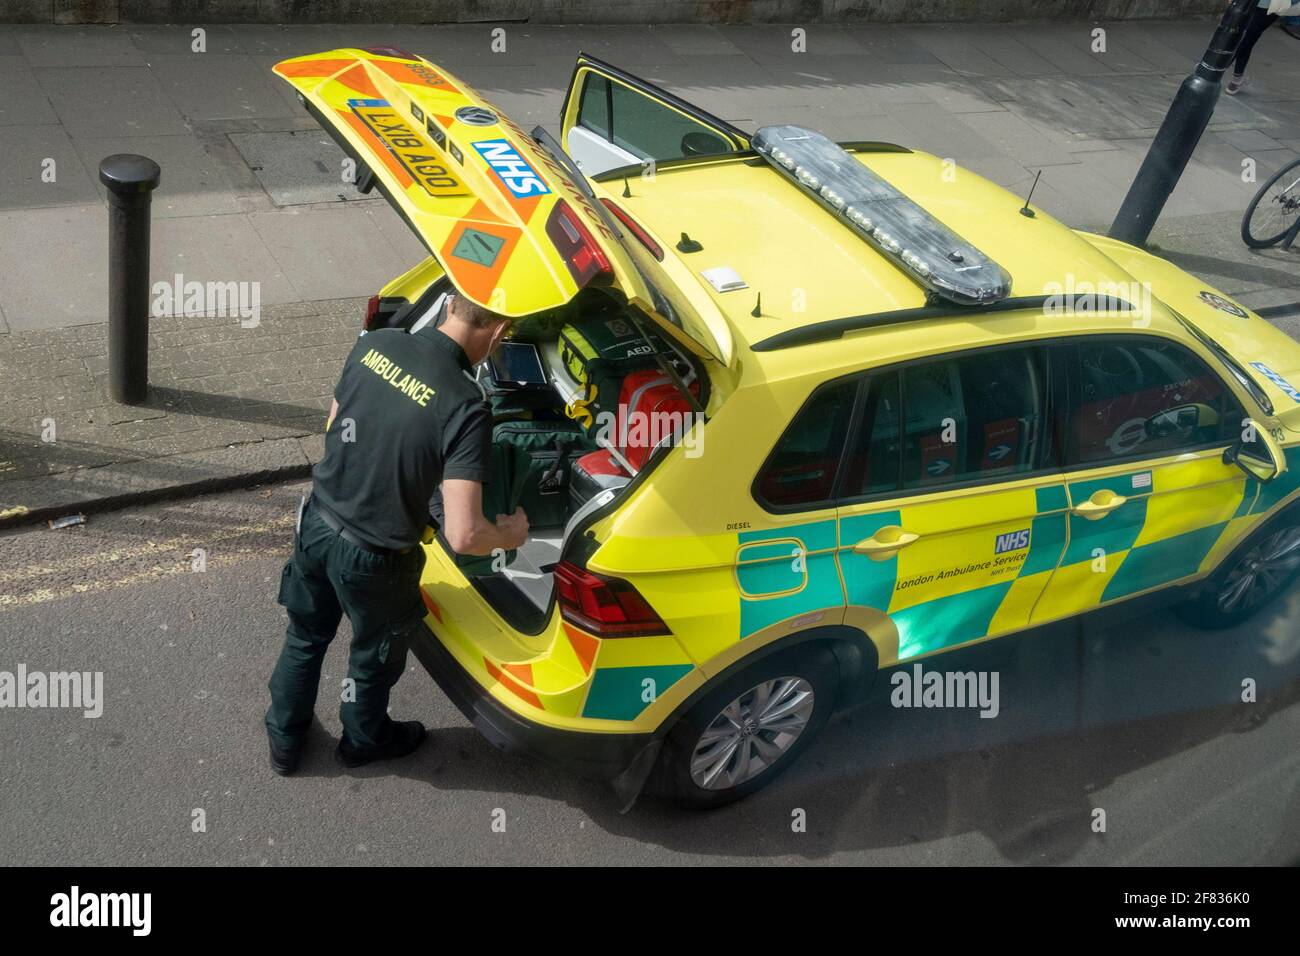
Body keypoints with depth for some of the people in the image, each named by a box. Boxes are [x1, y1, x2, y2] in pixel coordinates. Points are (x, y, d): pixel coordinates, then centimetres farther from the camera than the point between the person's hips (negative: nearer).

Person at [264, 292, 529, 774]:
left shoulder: (373, 344, -11)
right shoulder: (465, 408, -29)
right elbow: (462, 535, -30)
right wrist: (509, 535, -9)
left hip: (316, 522, 5)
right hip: (372, 558, -5)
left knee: (305, 637, 30)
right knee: (375, 655, 26)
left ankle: (284, 740, 51)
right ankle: (364, 740, 53)